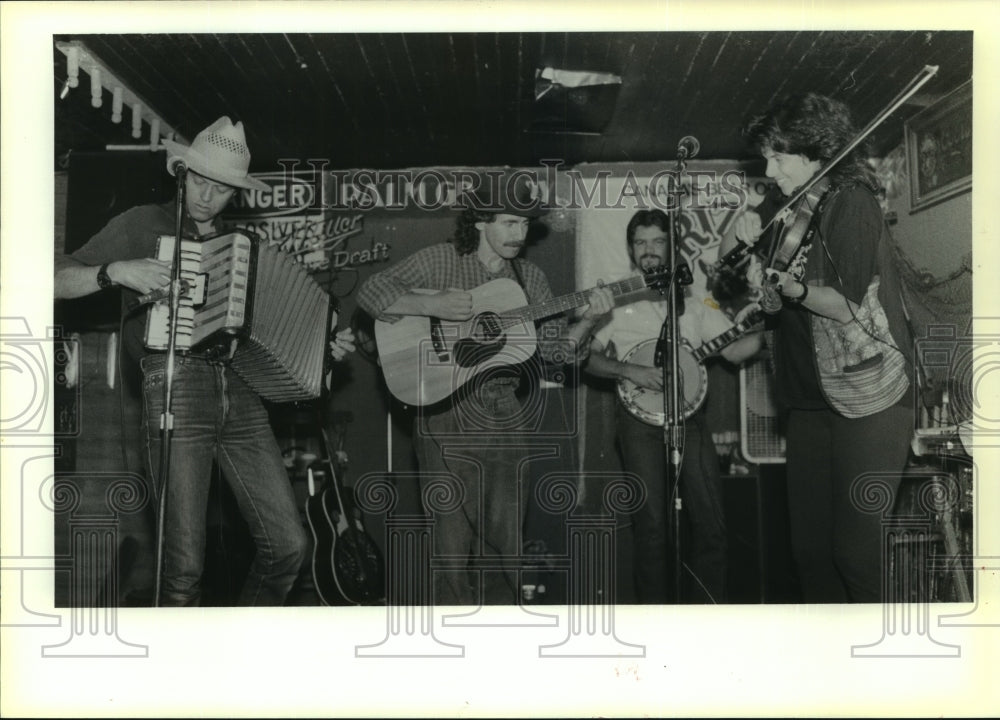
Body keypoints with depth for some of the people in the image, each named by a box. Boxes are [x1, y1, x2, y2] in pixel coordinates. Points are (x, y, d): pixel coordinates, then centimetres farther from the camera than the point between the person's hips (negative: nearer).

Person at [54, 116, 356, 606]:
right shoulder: (144, 225, 10)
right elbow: (58, 281, 5)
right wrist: (117, 271, -12)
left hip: (240, 391, 5)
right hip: (175, 385, -4)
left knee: (288, 546, -1)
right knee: (184, 564, -10)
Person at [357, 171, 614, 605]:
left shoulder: (530, 279, 11)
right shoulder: (439, 261, -2)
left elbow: (554, 346, 8)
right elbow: (371, 292, -8)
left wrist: (587, 321, -11)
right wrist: (433, 305, -20)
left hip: (504, 420, 4)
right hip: (445, 415, -4)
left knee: (504, 541, 8)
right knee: (452, 541, -3)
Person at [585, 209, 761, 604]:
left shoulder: (693, 298, 12)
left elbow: (734, 350, 8)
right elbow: (586, 356, 0)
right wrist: (630, 370, -14)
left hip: (688, 413, 3)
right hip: (639, 415, -2)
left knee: (711, 519, -3)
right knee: (652, 524, -5)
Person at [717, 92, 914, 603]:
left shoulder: (851, 203, -11)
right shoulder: (783, 205, 9)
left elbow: (857, 309, -17)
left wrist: (789, 288, -29)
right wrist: (741, 232, -5)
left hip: (867, 398, -7)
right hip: (808, 398, 7)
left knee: (856, 550, -10)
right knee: (809, 548, 8)